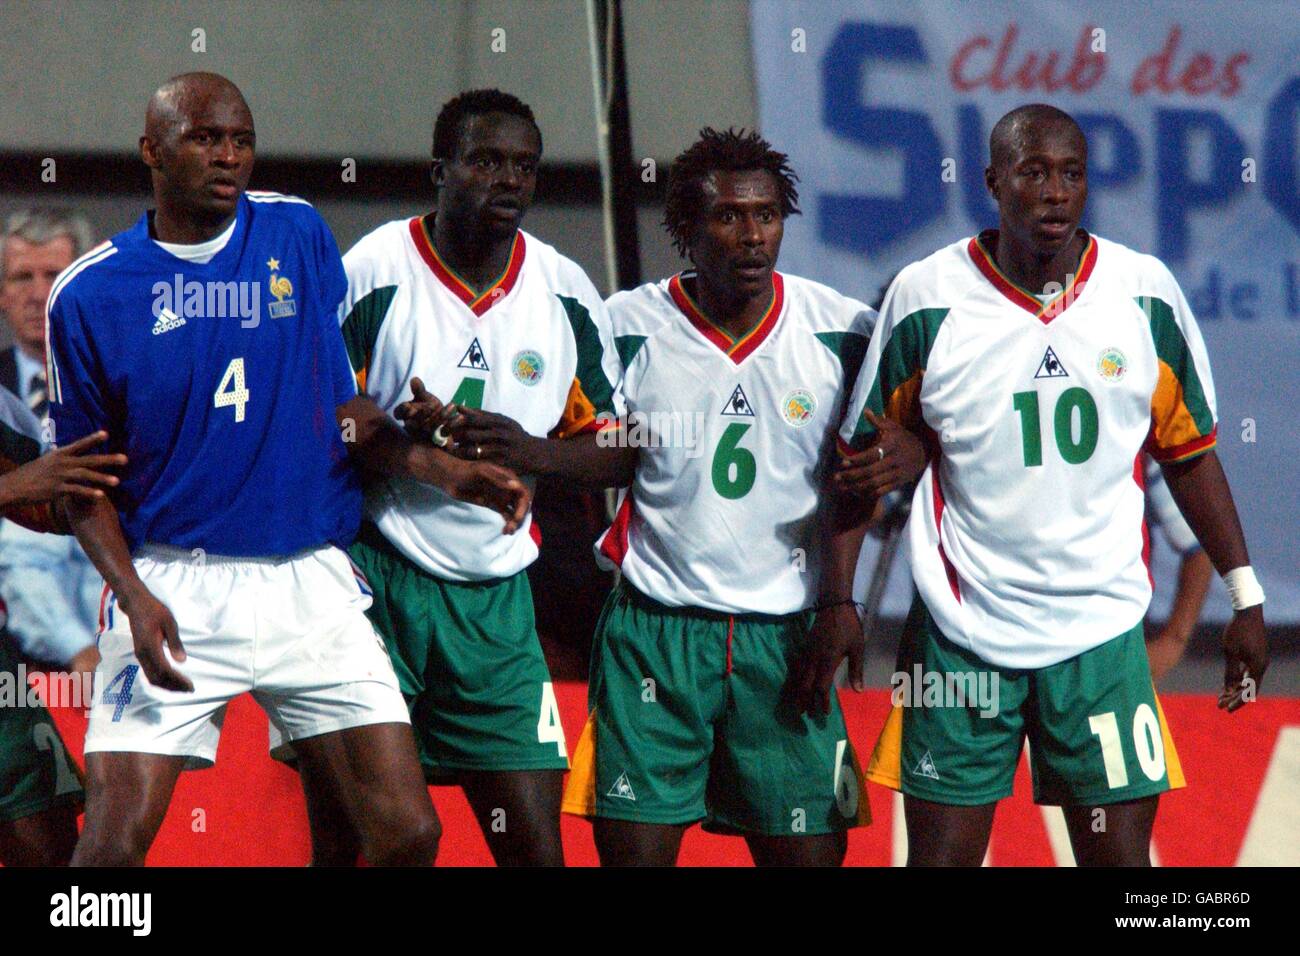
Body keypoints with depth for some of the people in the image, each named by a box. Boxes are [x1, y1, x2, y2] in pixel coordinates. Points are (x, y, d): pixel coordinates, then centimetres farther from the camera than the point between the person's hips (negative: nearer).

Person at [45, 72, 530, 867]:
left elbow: (343, 406, 13)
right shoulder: (90, 293, -1)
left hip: (311, 582, 2)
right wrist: (133, 594, -11)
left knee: (409, 832, -6)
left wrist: (444, 470, -2)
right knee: (113, 844, -13)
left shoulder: (299, 235, 6)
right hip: (172, 585, -2)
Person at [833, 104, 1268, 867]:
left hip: (1103, 629, 1)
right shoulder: (927, 299, -3)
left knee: (1121, 852, 0)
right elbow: (861, 460, 5)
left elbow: (1189, 452, 11)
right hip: (962, 628, -1)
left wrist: (1245, 594, 9)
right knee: (942, 851, 0)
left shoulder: (1147, 294, 2)